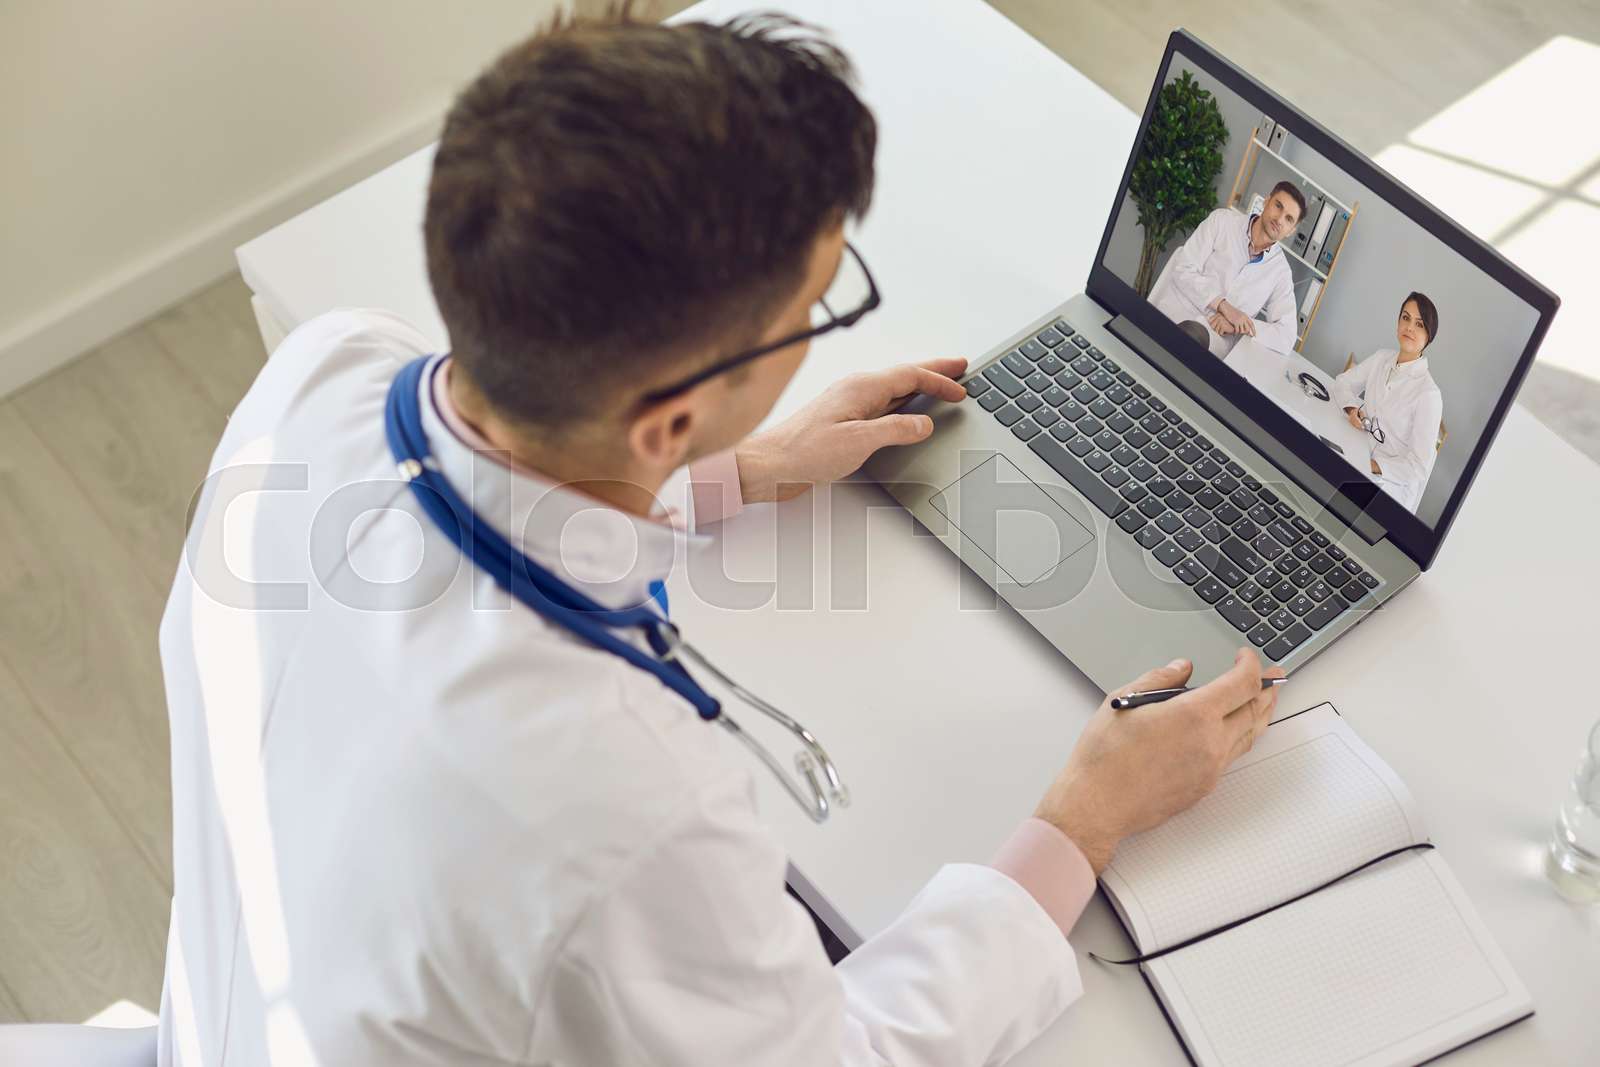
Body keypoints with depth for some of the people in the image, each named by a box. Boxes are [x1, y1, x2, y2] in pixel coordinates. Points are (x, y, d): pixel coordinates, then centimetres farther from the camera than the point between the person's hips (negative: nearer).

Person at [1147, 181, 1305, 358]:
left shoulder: (1280, 271, 9)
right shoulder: (1223, 220, 7)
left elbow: (1287, 336, 3)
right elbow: (1184, 270, -2)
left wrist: (1238, 326, -12)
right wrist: (1224, 307, -13)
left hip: (1214, 342, 0)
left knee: (1195, 333, -36)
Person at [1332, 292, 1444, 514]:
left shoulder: (1428, 394, -16)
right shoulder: (1382, 358, 3)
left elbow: (1418, 466, -15)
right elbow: (1343, 382, 18)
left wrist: (1370, 467, -23)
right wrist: (1351, 408, -3)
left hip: (1388, 484, -6)